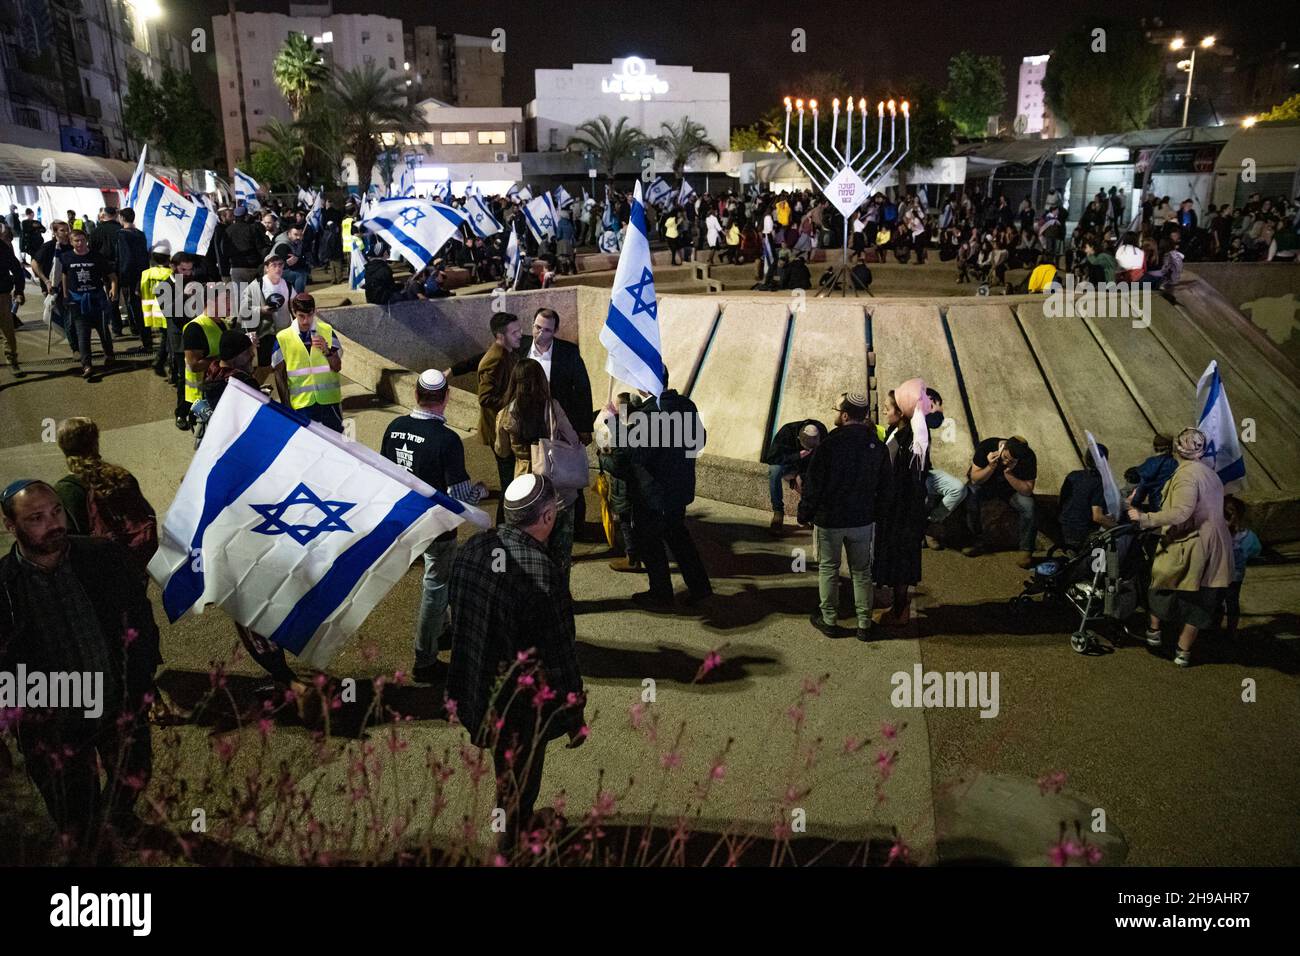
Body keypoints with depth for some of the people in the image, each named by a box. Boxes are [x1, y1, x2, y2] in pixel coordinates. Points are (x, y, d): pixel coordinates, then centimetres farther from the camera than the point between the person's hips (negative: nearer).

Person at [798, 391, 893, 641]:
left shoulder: (829, 445, -20)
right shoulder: (877, 446, -4)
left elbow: (813, 486, -14)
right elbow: (885, 487, 4)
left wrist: (804, 514, 0)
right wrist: (877, 513, 17)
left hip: (829, 520, -4)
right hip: (863, 520, 4)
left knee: (828, 569, 13)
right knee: (862, 572, 15)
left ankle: (828, 620, 23)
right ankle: (864, 624, 21)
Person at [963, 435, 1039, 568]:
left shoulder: (1029, 457, -24)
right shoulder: (986, 446, -26)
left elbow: (1027, 491, -24)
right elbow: (975, 478, -20)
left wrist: (1008, 474, -37)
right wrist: (991, 467, -38)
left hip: (1012, 487, 0)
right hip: (985, 484, 0)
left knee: (1028, 506, -29)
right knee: (970, 495, -33)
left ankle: (1026, 550, -13)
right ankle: (977, 543, -20)